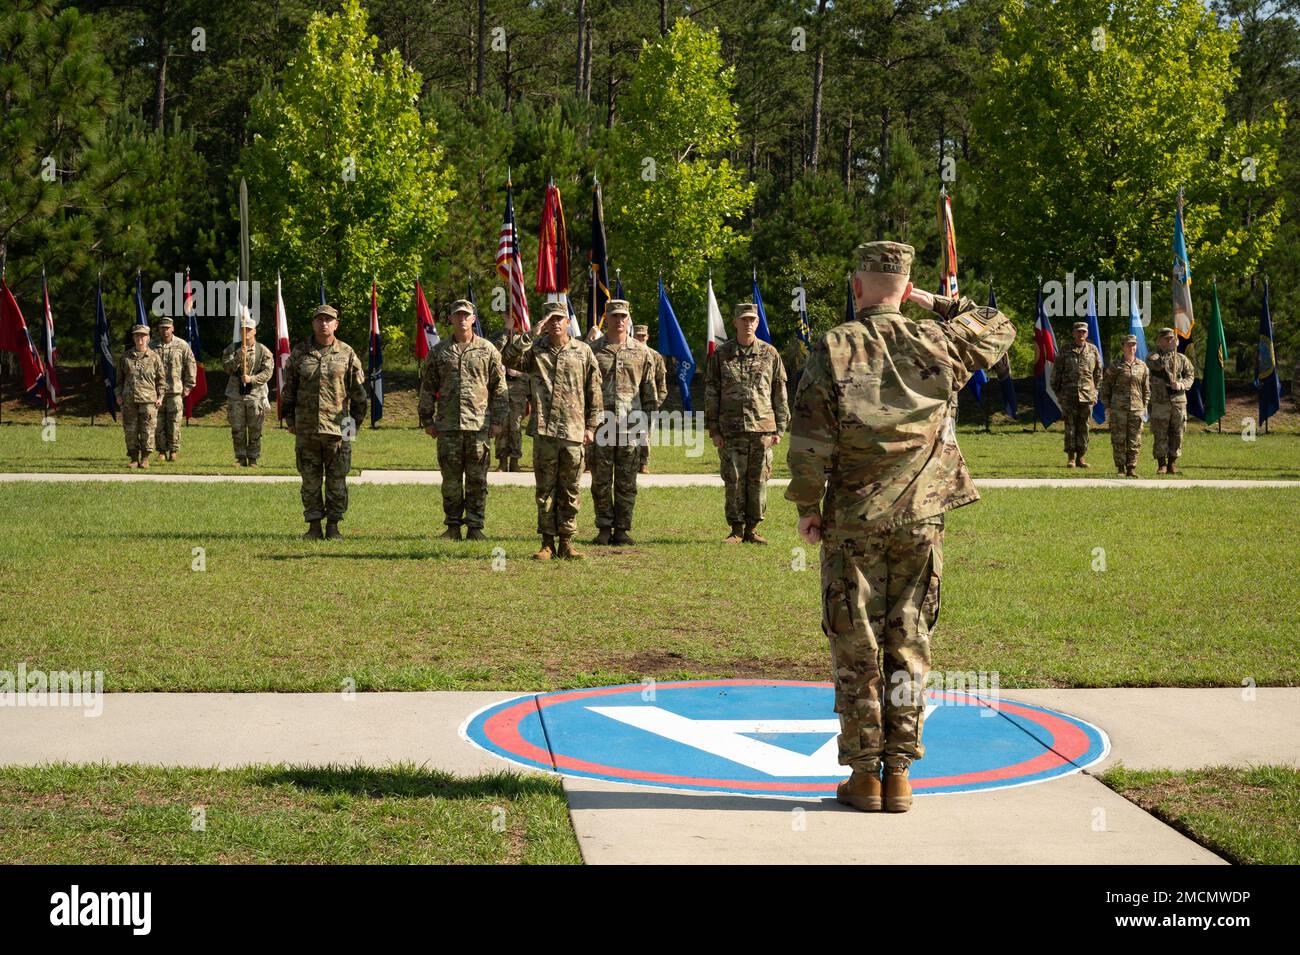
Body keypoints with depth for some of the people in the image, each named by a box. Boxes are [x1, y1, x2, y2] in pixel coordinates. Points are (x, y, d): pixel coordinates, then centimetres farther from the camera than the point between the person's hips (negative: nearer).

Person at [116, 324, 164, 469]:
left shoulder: (154, 357, 5)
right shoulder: (125, 356, 10)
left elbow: (160, 379, 9)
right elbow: (120, 377, 16)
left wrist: (160, 397, 1)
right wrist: (119, 394, 7)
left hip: (148, 398, -2)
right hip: (128, 399, 2)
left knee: (148, 429, -5)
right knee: (130, 430, 2)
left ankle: (145, 459, 3)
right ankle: (134, 458, 10)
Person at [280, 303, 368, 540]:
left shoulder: (347, 354, 3)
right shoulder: (299, 353, 6)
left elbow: (359, 391, 6)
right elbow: (288, 389, 11)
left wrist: (355, 420, 2)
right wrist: (289, 419, 7)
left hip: (337, 428, -1)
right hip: (306, 429, 1)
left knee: (337, 480, 3)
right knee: (310, 480, 4)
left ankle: (333, 527, 10)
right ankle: (314, 526, 11)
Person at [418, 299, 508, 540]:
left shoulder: (488, 350, 6)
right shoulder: (439, 351, 9)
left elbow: (499, 387, 6)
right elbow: (427, 387, 12)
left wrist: (498, 421, 0)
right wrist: (427, 420, 6)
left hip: (479, 424, -1)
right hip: (448, 425, 1)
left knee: (477, 480, 1)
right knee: (451, 480, 4)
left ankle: (475, 527, 7)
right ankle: (452, 527, 12)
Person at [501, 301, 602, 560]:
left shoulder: (583, 352, 8)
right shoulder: (534, 349, 7)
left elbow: (594, 391, 9)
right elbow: (508, 359, -12)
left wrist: (591, 426, 4)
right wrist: (532, 334, -14)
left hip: (574, 432, 0)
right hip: (543, 430, 0)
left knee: (569, 491, 5)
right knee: (545, 490, 3)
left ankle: (566, 543, 12)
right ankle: (547, 543, 9)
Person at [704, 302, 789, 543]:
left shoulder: (770, 354, 7)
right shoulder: (721, 354, 5)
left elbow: (780, 394, 10)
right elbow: (710, 393, 5)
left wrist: (780, 429, 5)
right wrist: (713, 430, 0)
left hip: (763, 428, 1)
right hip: (731, 430, -1)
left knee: (758, 481, 3)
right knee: (734, 481, 0)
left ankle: (752, 529, 12)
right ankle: (736, 530, 10)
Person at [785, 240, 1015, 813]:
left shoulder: (833, 349, -7)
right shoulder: (937, 343, 0)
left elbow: (809, 439, -9)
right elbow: (1000, 330, 20)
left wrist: (807, 506, 2)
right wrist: (939, 305, 21)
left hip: (852, 521, -2)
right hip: (921, 518, 2)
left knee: (856, 648, 4)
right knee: (910, 645, 8)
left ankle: (864, 776, 7)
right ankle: (899, 774, 10)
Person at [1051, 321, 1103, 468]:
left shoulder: (1093, 350, 7)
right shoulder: (1064, 351, 3)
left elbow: (1098, 373, 14)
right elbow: (1056, 373, 8)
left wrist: (1095, 392, 9)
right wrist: (1057, 392, 4)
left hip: (1087, 395, 1)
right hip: (1068, 395, -1)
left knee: (1083, 427, 4)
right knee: (1070, 427, -1)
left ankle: (1081, 457, 9)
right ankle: (1070, 457, 3)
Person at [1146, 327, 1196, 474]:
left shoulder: (1182, 358, 13)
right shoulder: (1153, 357, 4)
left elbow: (1190, 376, 7)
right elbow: (1158, 364, -19)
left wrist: (1181, 385, -11)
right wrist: (1169, 354, -20)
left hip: (1179, 401, 3)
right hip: (1160, 402, -3)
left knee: (1177, 435, 4)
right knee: (1160, 436, -3)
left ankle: (1171, 464, 13)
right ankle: (1162, 465, 5)